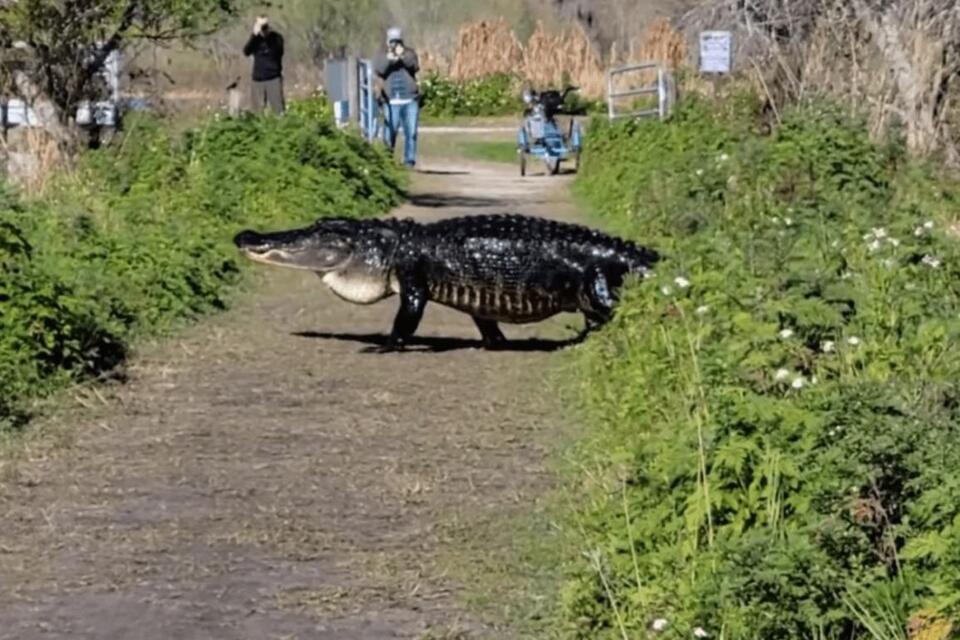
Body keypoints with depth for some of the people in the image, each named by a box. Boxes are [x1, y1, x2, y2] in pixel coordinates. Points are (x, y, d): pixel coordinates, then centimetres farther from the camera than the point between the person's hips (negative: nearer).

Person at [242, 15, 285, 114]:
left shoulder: (276, 37, 0)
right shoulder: (255, 38, 9)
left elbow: (278, 52, -16)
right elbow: (246, 51, -6)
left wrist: (267, 37, -21)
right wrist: (254, 35, -15)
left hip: (274, 78, -3)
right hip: (258, 79, 3)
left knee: (278, 109, -8)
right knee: (258, 110, 0)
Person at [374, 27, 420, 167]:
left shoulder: (409, 53, 11)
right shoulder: (382, 57, 11)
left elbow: (415, 66, -8)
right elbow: (379, 70, -9)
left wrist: (403, 56, -23)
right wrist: (388, 59, -26)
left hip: (410, 101, 1)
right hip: (392, 102, 0)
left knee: (411, 132, -3)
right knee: (389, 134, -4)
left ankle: (409, 160, 4)